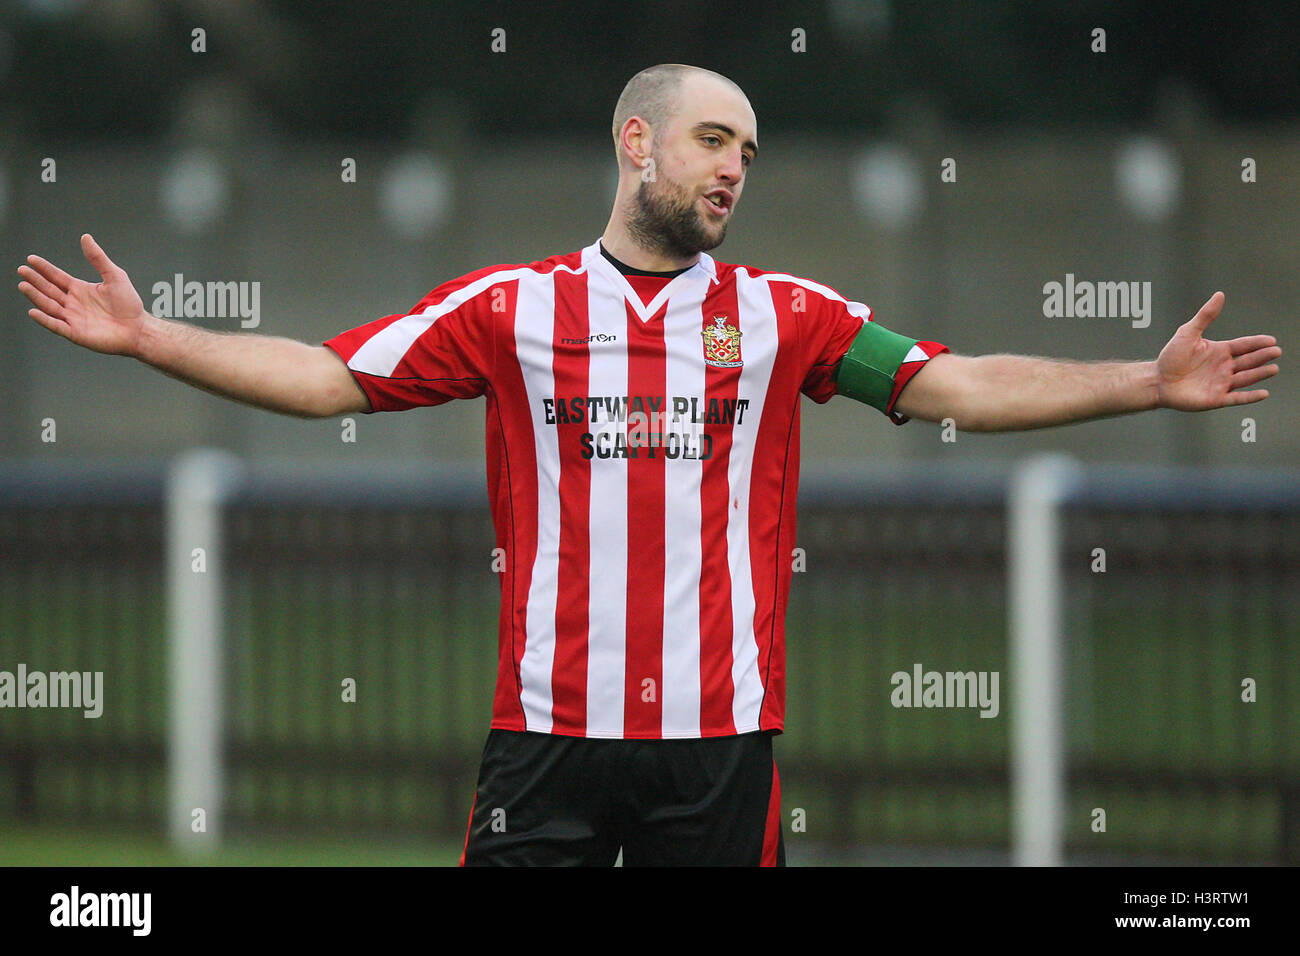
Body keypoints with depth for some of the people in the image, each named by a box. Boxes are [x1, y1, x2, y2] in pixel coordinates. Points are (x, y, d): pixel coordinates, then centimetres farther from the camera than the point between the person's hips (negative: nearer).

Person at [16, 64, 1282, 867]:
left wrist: (1151, 384, -4)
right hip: (549, 731, -1)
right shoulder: (510, 306, 5)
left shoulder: (784, 316, 8)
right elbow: (326, 377, 6)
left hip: (721, 733, 1)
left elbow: (961, 387, 5)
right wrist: (144, 337, -2)